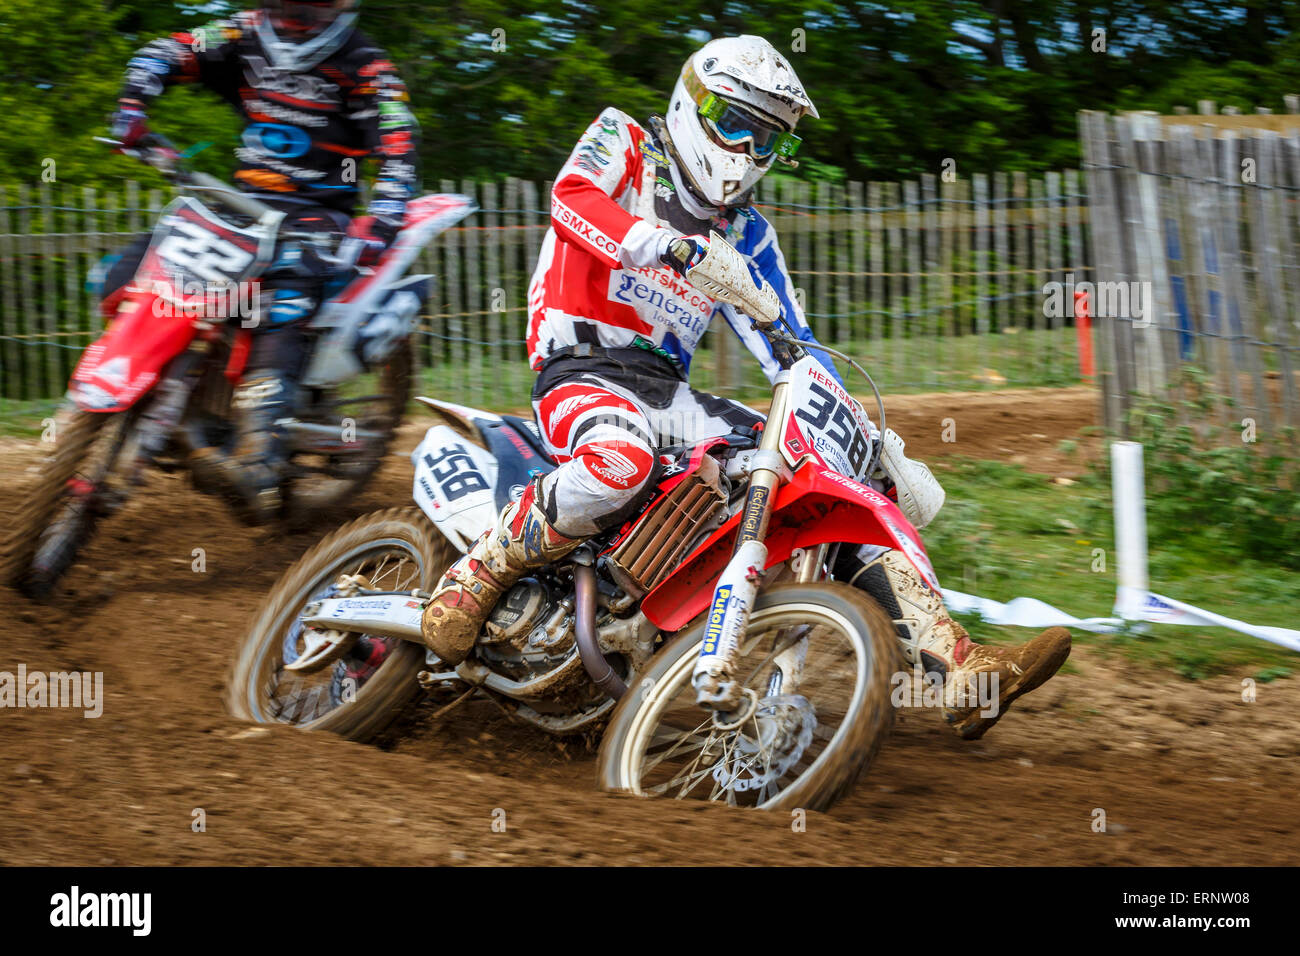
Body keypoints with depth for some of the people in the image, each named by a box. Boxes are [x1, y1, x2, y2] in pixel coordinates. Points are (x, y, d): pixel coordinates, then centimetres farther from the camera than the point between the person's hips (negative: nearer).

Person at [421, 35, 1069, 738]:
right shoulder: (624, 145, 3)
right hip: (584, 372, -6)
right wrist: (664, 245, -38)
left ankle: (960, 672, -12)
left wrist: (867, 432, 8)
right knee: (620, 465, -43)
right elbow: (570, 198, -20)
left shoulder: (744, 234, 20)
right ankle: (476, 574, -22)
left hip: (670, 391, 6)